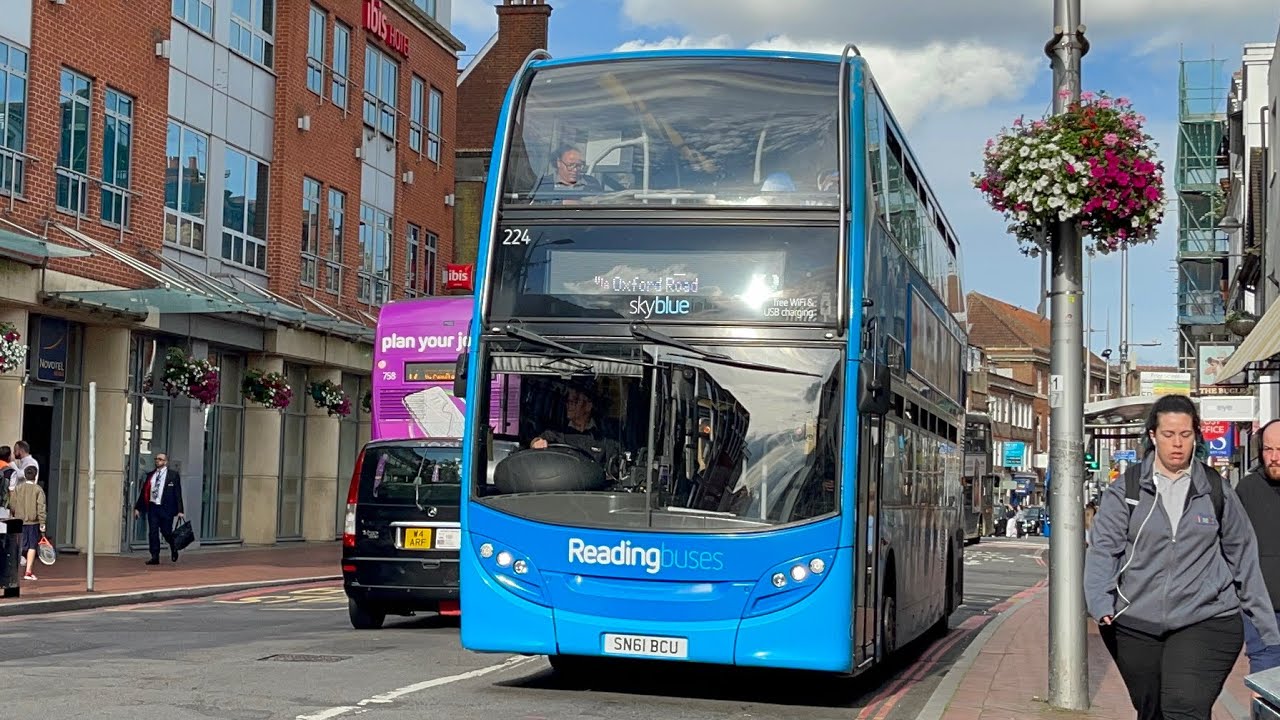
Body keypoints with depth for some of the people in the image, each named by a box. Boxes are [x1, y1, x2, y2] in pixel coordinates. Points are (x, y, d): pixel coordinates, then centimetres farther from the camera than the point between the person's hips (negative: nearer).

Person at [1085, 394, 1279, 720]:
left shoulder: (1217, 491, 7)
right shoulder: (1125, 490, 4)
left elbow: (1243, 557, 11)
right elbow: (1103, 549, -3)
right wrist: (1101, 603, -21)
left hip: (1206, 622, -1)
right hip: (1135, 627, 1)